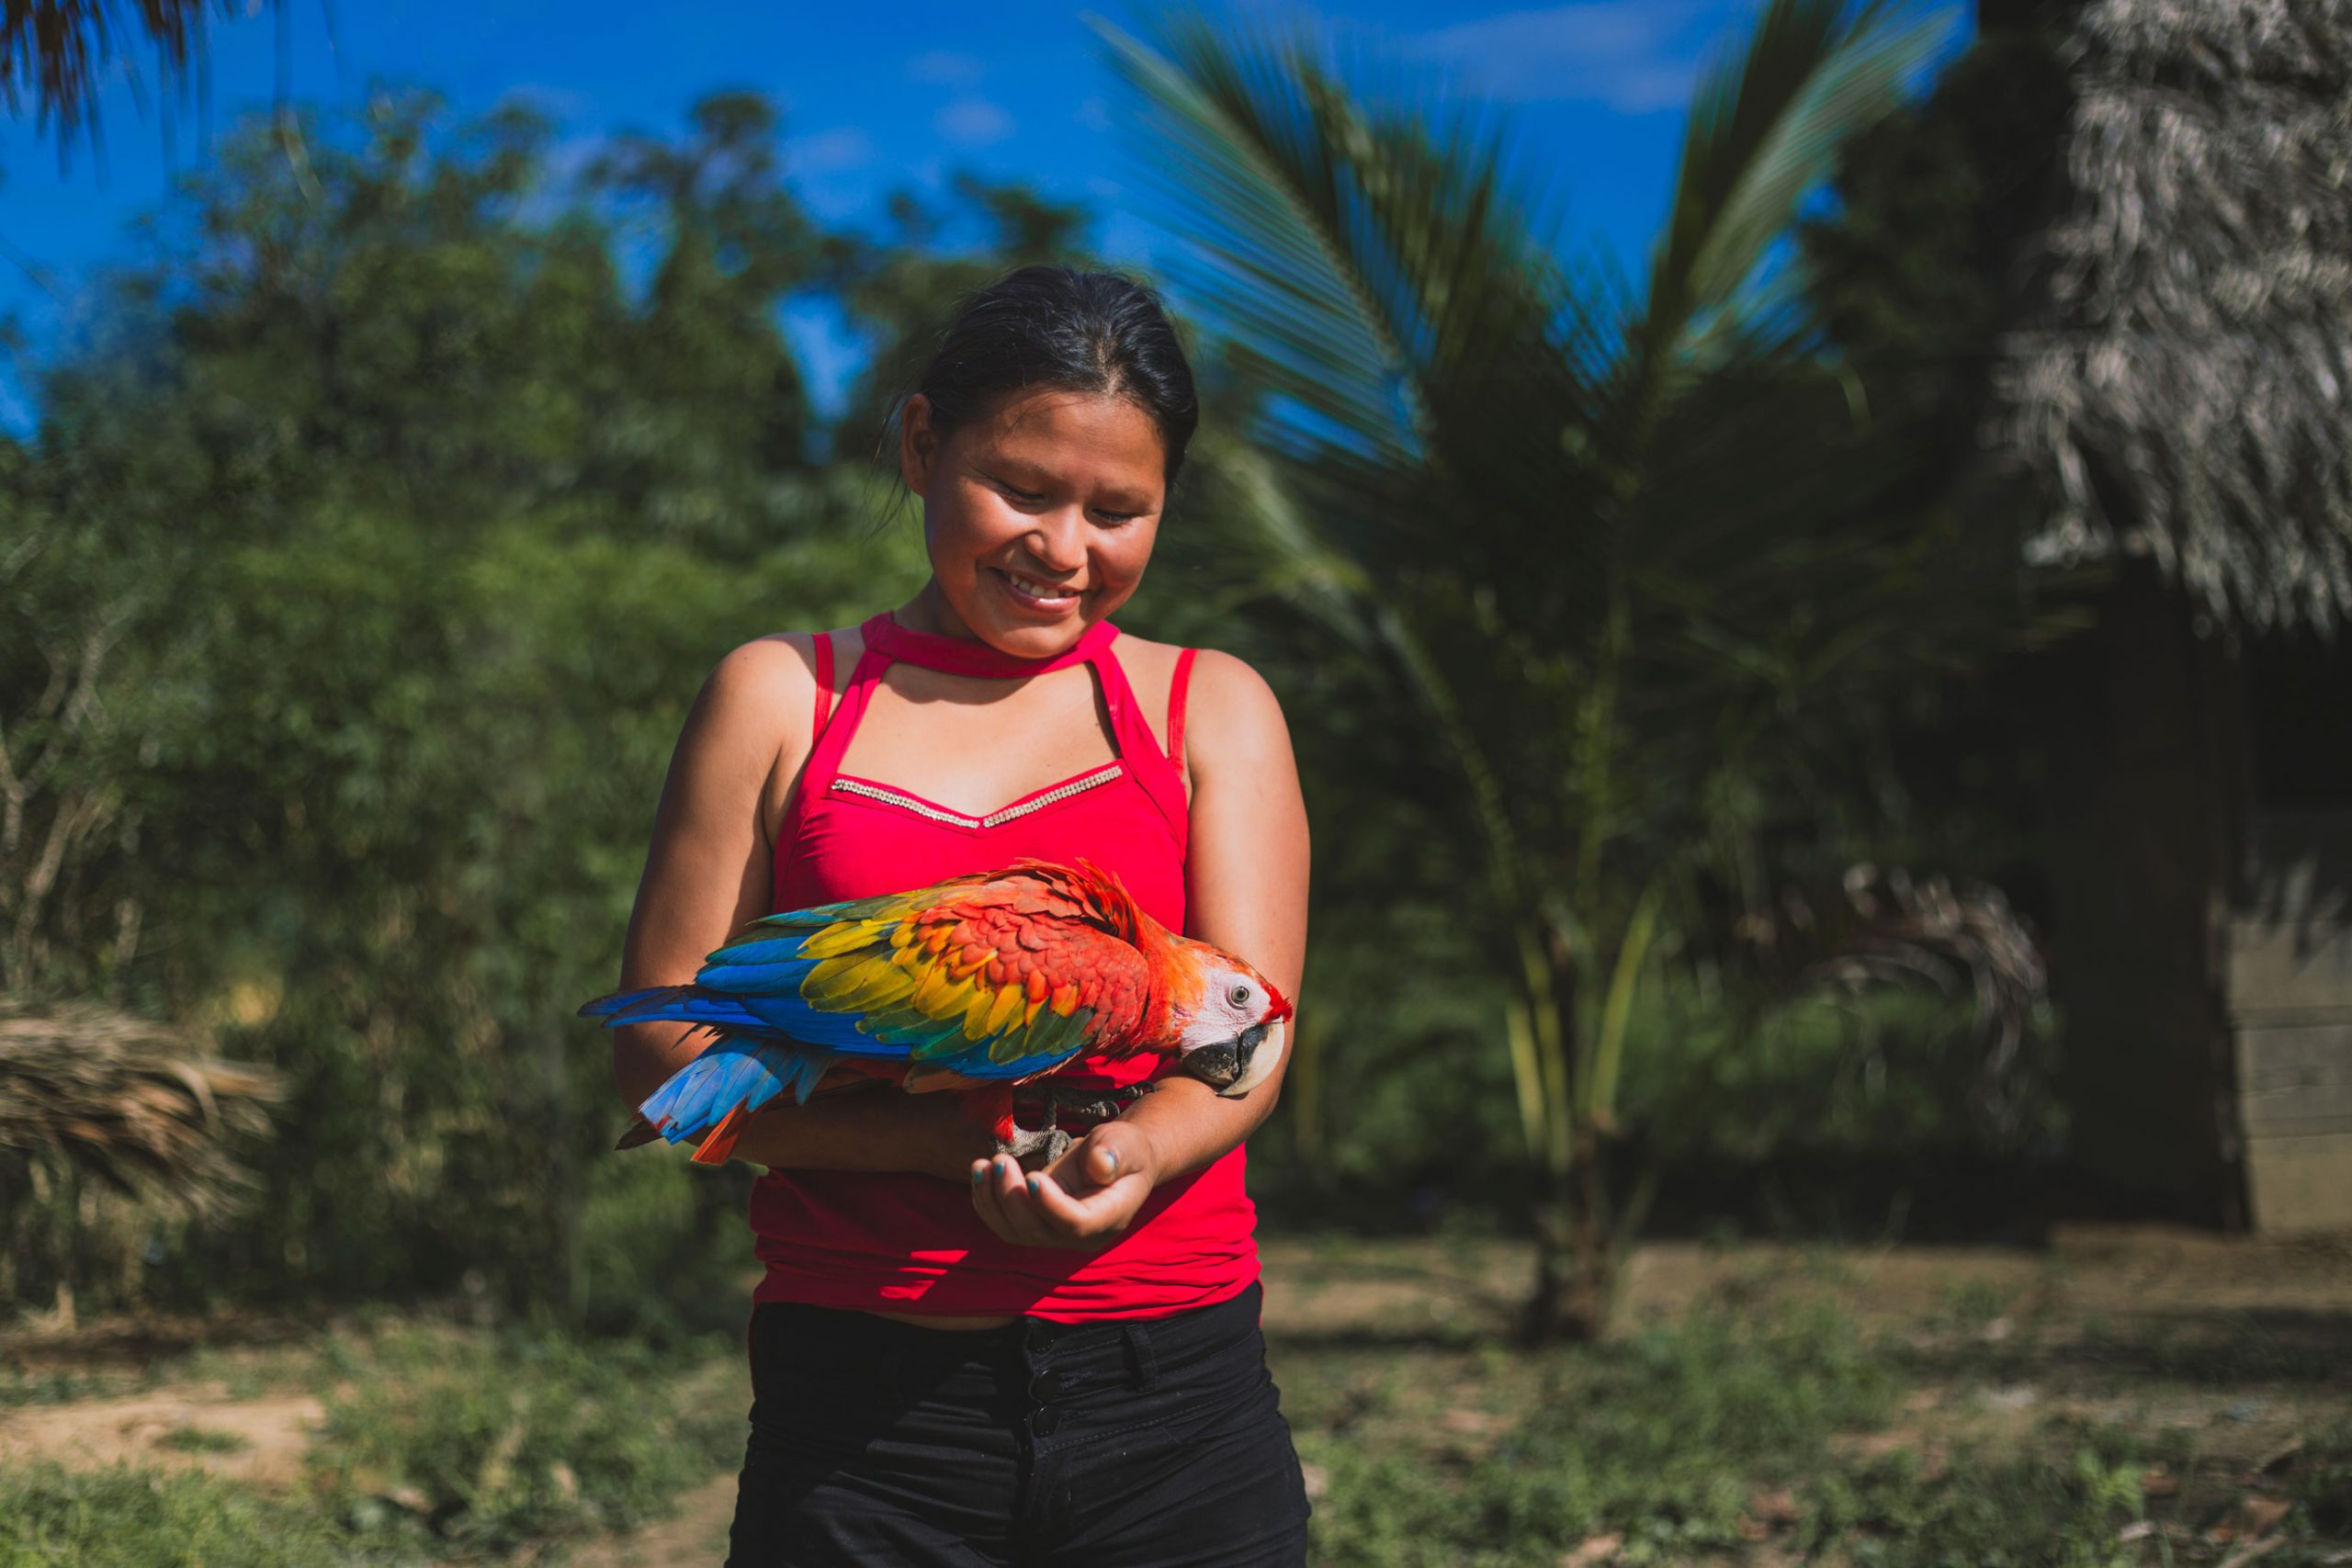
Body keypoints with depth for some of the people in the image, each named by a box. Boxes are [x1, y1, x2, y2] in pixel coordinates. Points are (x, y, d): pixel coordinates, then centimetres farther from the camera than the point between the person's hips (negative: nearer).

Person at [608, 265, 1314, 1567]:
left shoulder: (1210, 710, 10)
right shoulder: (780, 701, 7)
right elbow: (660, 1049, -1)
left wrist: (1131, 1154, -25)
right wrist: (955, 1138, -16)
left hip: (1173, 1405, 1)